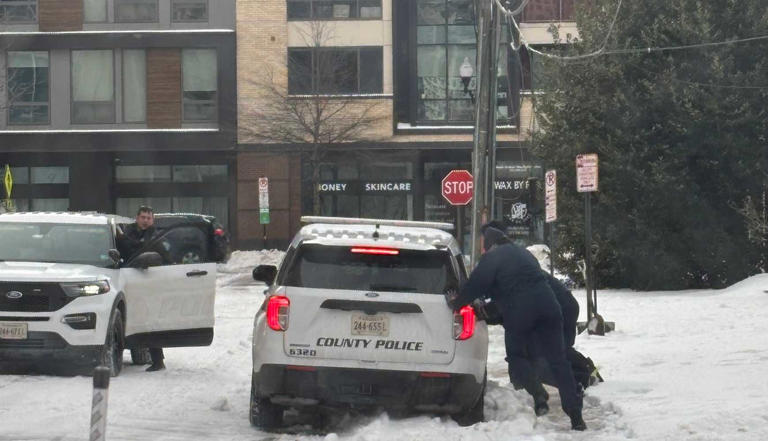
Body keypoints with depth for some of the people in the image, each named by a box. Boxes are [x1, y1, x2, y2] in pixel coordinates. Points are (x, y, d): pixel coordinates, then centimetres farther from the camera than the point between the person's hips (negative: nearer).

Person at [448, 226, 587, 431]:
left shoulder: (492, 258, 3)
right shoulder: (522, 253, 26)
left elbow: (476, 285, -7)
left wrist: (457, 303, 6)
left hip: (519, 312, -5)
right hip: (547, 305, 5)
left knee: (516, 356, 17)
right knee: (557, 359, 5)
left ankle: (538, 394, -9)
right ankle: (576, 417, -1)